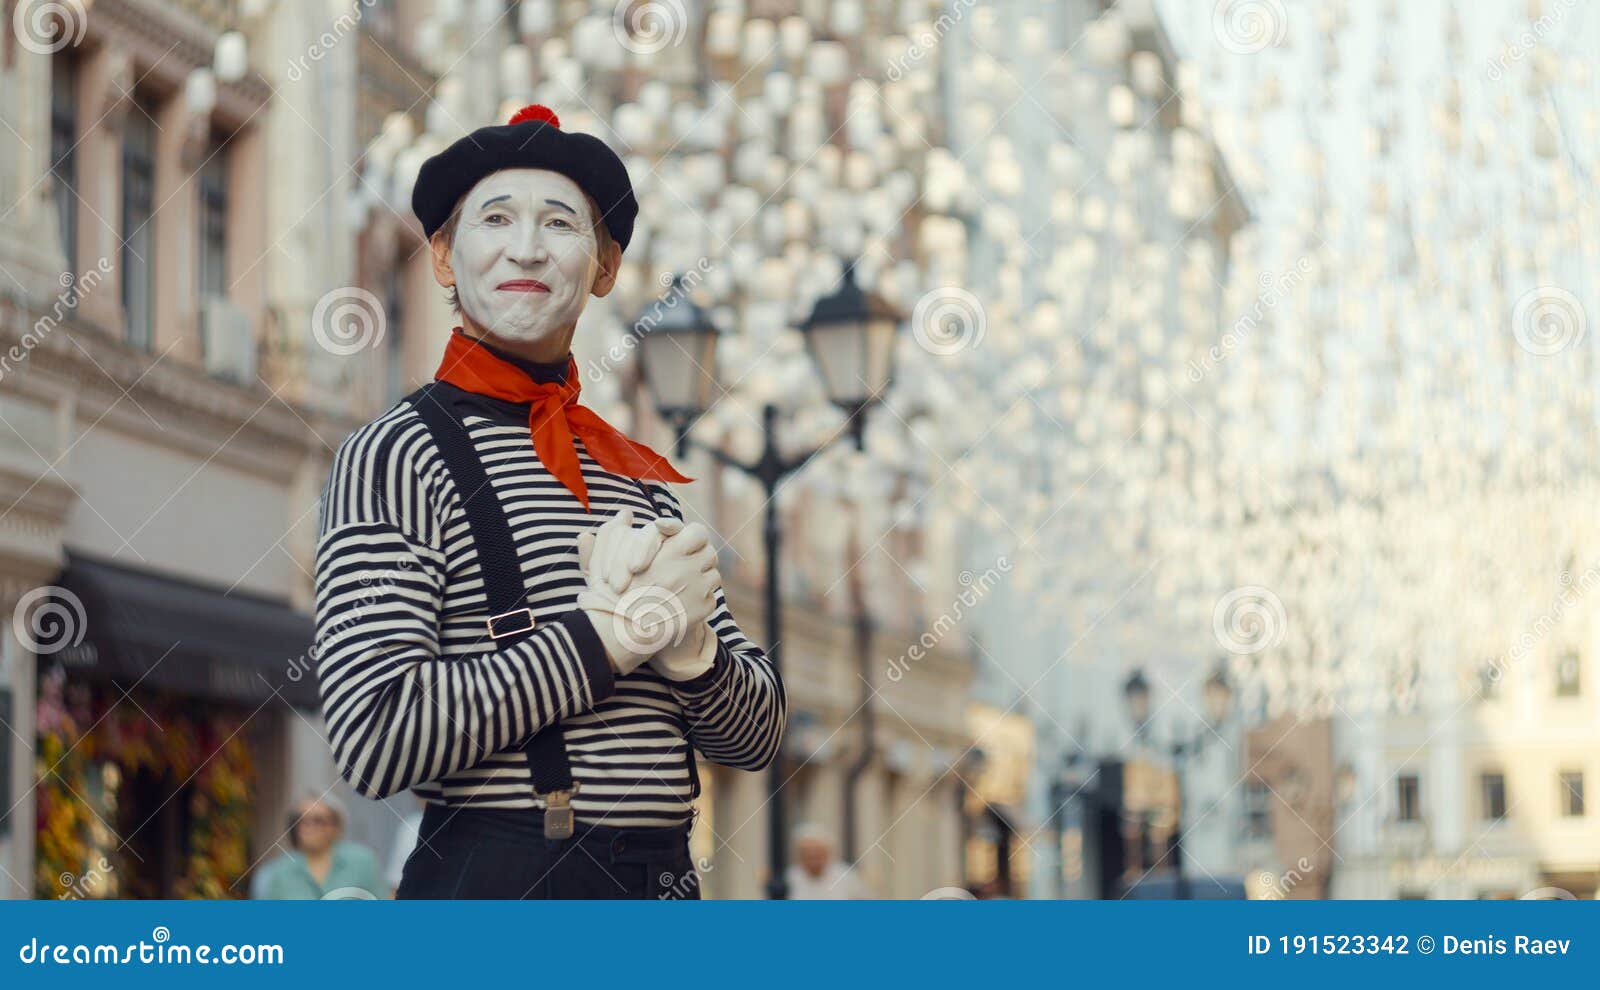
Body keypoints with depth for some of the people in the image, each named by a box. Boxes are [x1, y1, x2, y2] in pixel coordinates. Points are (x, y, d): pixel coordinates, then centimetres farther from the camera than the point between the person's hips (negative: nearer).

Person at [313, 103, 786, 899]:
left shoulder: (639, 479, 11)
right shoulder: (399, 455, -6)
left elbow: (756, 737, 11)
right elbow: (376, 741, -18)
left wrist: (684, 642, -10)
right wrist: (614, 631, -15)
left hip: (663, 885, 5)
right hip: (493, 890, -5)